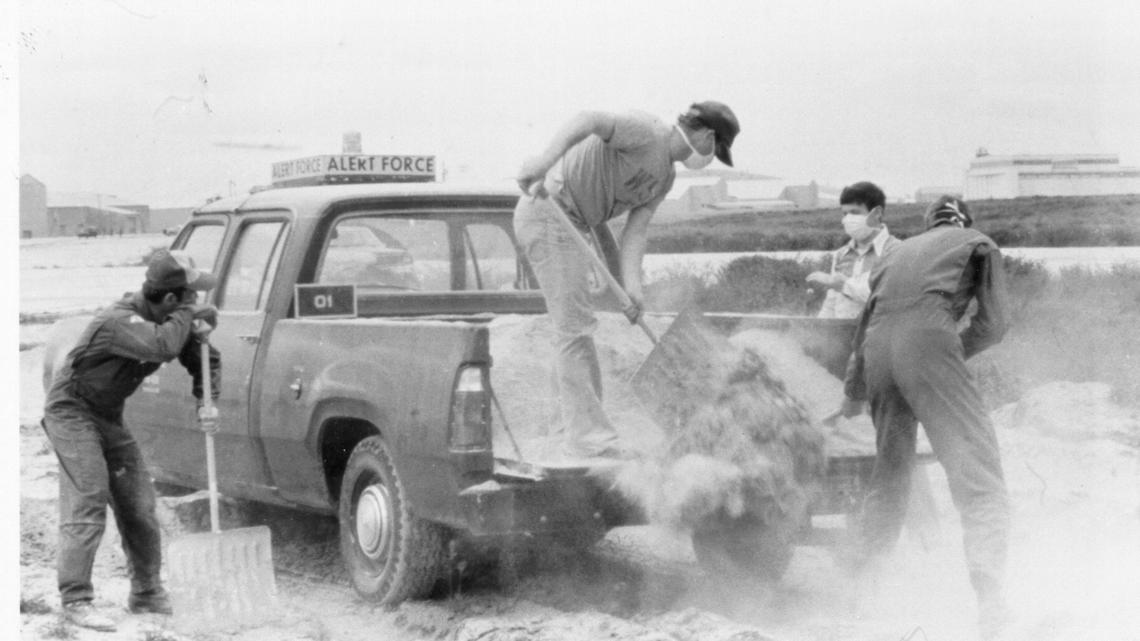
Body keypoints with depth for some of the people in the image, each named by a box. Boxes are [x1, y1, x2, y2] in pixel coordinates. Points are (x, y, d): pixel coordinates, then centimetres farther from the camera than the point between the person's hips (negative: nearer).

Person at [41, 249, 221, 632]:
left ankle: (146, 594, 17)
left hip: (110, 417, 8)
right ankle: (75, 600, -10)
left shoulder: (169, 319, -3)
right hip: (72, 411, -8)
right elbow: (163, 346, -49)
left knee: (139, 506, 7)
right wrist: (188, 315, -31)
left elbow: (205, 359, 8)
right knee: (87, 505, -15)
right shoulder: (119, 321, -30)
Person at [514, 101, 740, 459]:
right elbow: (590, 120, -30)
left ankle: (580, 425, 26)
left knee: (576, 327, 17)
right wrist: (547, 158, -46)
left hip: (570, 222, 11)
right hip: (548, 212, -11)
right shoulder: (646, 132, -15)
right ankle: (587, 434, -7)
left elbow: (636, 232, 3)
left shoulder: (664, 178, 12)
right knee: (575, 327, -10)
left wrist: (631, 286, -13)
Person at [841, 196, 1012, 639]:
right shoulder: (979, 244, 24)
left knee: (890, 469, 21)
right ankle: (989, 600, -24)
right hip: (926, 337, -5)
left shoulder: (899, 251, 35)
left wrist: (853, 392, 44)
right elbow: (992, 324, 15)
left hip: (878, 345, 5)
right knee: (977, 470, -9)